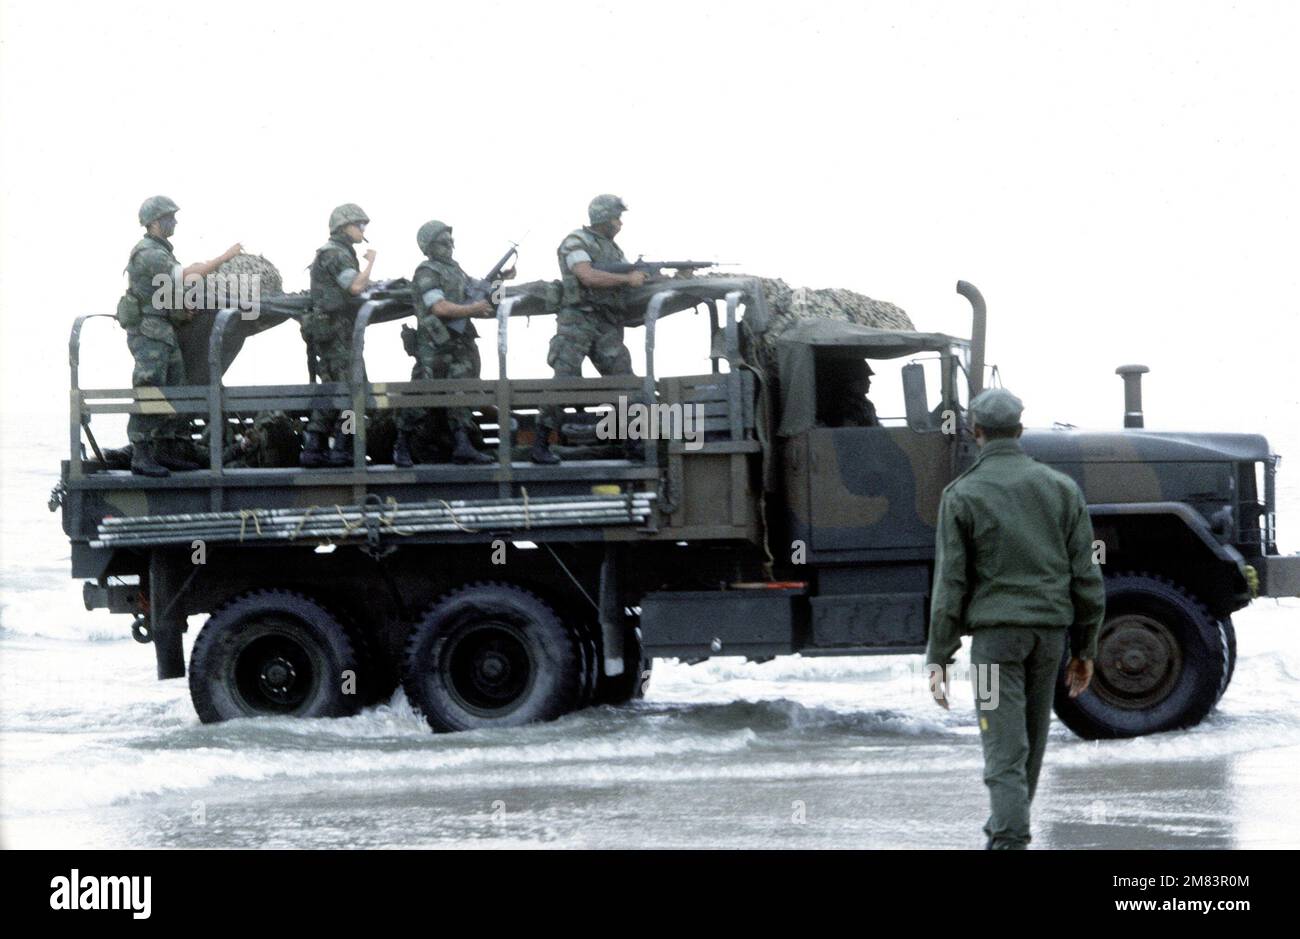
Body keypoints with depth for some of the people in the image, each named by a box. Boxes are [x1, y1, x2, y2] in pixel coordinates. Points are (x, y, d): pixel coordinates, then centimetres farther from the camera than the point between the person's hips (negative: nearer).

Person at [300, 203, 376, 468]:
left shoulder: (329, 253, 20)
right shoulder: (336, 253, -12)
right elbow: (355, 286, -24)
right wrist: (370, 261, -10)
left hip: (324, 329, 10)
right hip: (334, 329, -10)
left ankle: (313, 449, 10)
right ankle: (343, 449, -9)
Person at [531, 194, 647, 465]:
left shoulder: (612, 248, 20)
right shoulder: (575, 242, -5)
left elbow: (633, 277, 21)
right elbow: (588, 277, -18)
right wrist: (628, 279, -12)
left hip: (607, 327, 7)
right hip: (577, 321, -7)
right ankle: (540, 446, -8)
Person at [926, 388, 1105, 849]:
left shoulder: (962, 494, -4)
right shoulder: (1061, 487, 6)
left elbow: (951, 583, -6)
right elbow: (1086, 577, 6)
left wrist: (938, 658, -2)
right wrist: (1085, 648, 13)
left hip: (995, 630, -4)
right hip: (1050, 629, 4)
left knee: (1005, 749, -6)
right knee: (1031, 741, 19)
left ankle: (1010, 840, -18)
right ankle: (1004, 827, 35)